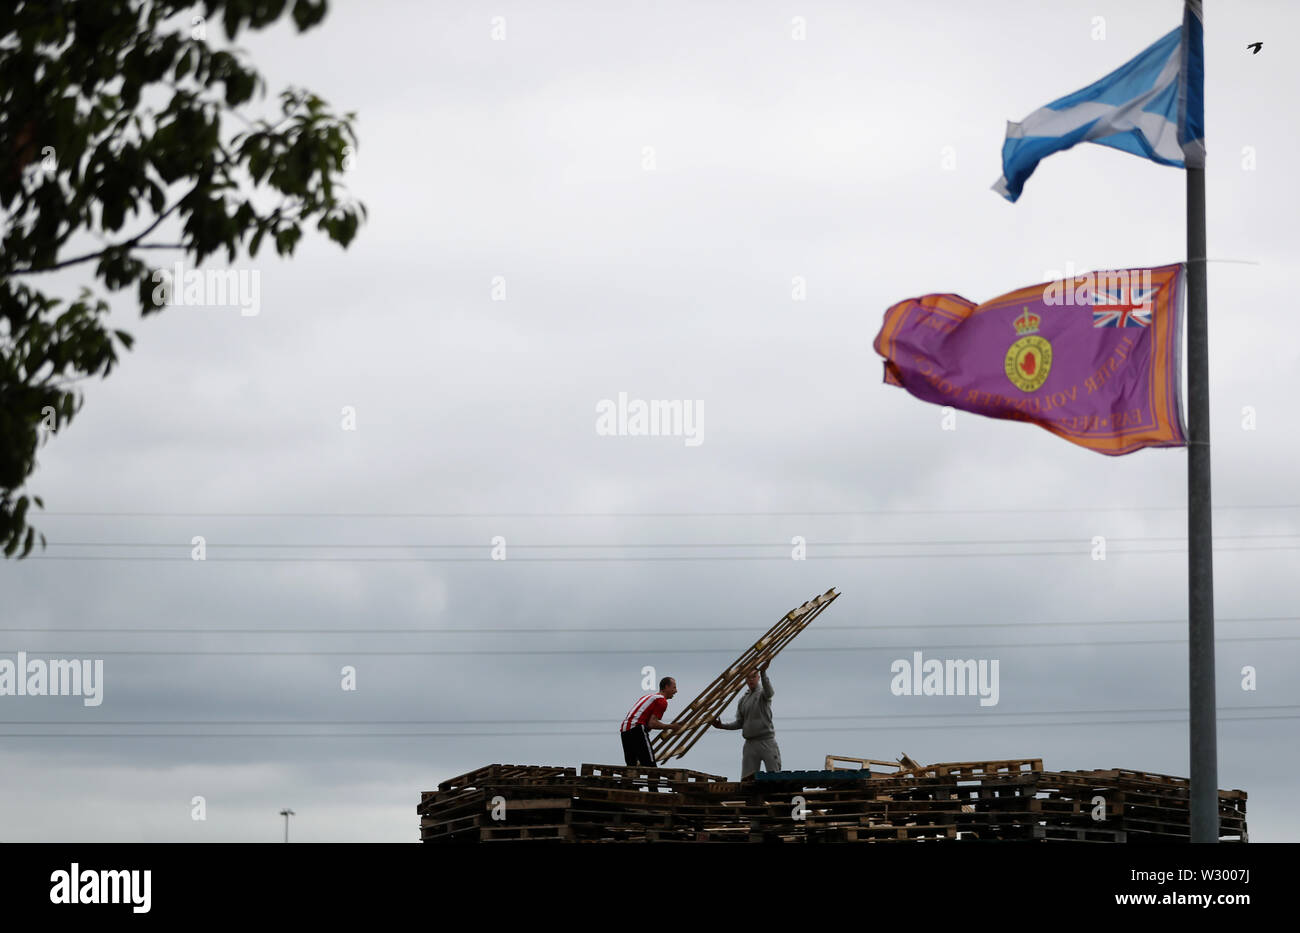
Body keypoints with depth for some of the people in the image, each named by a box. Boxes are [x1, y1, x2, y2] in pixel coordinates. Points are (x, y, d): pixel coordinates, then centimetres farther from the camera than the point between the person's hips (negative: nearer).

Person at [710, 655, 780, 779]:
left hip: (767, 741, -5)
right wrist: (722, 725, 0)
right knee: (746, 778, -2)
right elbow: (739, 723, 15)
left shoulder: (762, 694, 1)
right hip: (750, 744, 5)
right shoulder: (743, 701, 17)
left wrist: (763, 672, -39)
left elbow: (769, 692, -25)